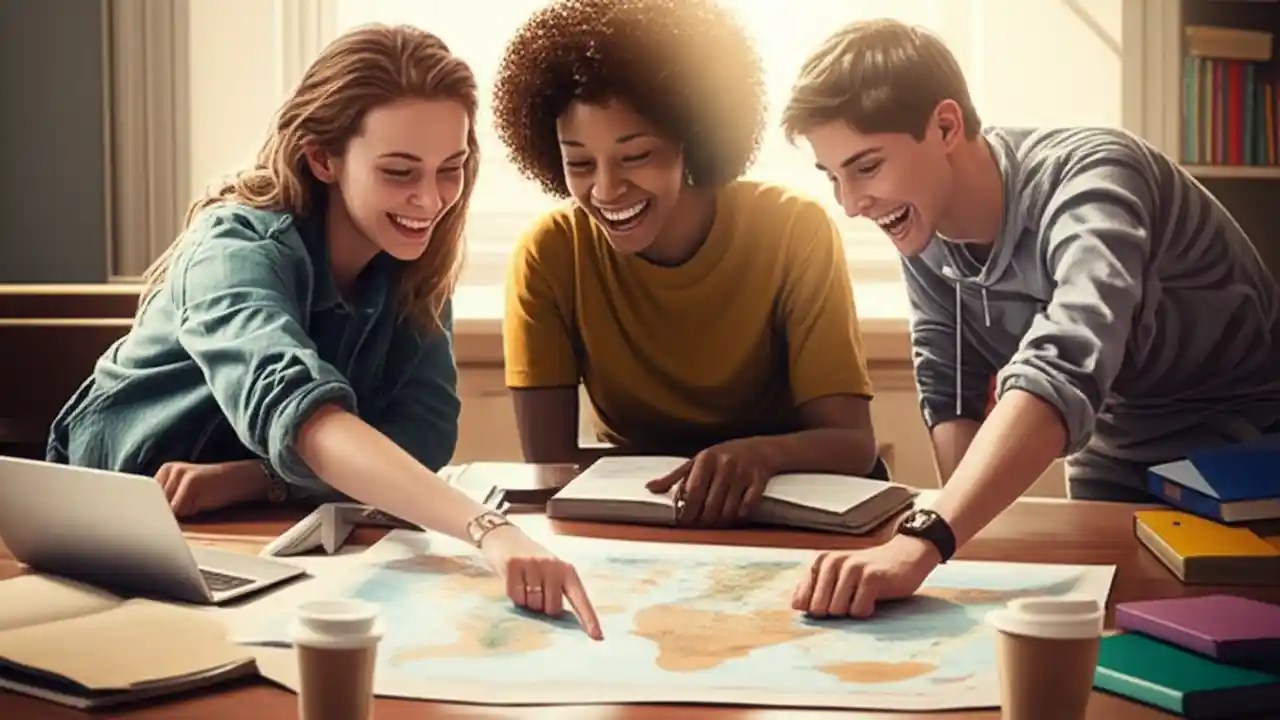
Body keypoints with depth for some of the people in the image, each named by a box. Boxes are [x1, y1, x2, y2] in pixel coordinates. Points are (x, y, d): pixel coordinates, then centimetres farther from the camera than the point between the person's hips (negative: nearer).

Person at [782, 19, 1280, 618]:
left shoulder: (1085, 178, -34)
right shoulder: (922, 223, -13)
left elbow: (1062, 373, -50)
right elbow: (950, 388, -5)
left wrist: (922, 542, -62)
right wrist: (967, 538, -21)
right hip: (1116, 452, 5)